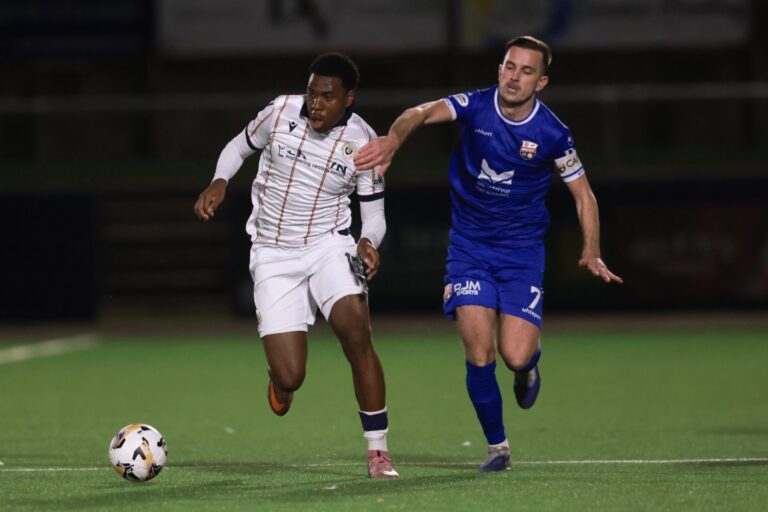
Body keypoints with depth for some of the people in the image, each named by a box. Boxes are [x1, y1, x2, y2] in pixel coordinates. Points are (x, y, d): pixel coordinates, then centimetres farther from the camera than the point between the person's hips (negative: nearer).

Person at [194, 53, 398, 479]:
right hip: (273, 255, 0)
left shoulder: (362, 142, -7)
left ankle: (378, 452, -13)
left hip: (328, 245, 0)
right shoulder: (280, 112, -6)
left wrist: (368, 243, -21)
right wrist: (219, 183, -6)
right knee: (289, 379, -10)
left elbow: (374, 213, 1)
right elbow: (239, 147, 14)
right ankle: (280, 377, 33)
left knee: (357, 335, -26)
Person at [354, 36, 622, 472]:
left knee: (515, 355, -13)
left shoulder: (552, 133, -10)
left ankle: (530, 364, 26)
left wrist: (592, 253, -12)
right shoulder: (475, 107, -10)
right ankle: (498, 446, 12)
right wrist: (395, 138, -51)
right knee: (479, 356, -9)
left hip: (522, 251, -1)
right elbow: (424, 113, -28)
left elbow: (583, 194, 2)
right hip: (470, 246, 1)